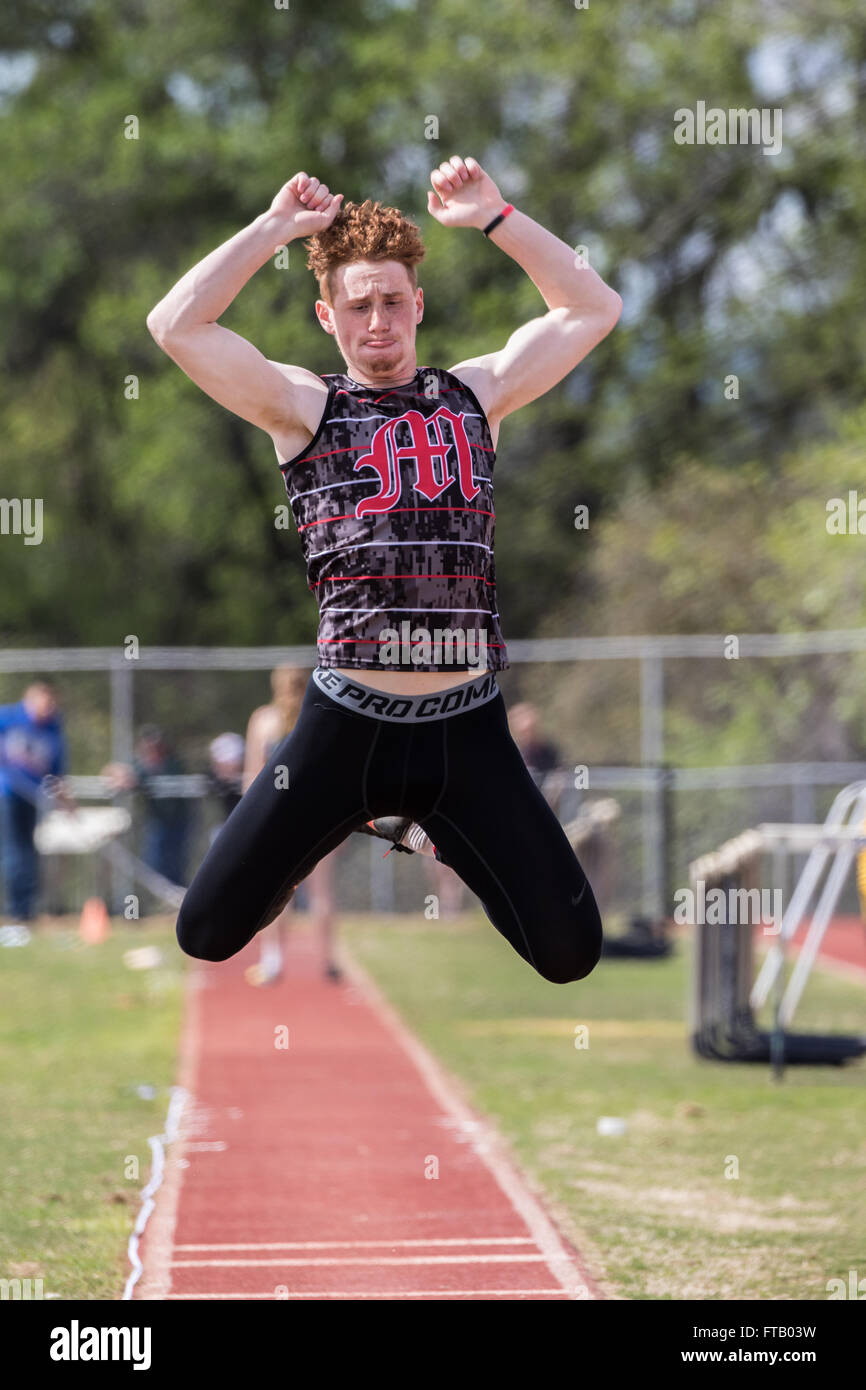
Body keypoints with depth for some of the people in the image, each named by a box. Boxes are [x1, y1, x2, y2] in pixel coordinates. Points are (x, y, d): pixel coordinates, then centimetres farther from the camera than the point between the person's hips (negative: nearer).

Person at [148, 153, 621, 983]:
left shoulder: (475, 394, 12)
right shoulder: (303, 406, 4)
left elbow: (593, 308, 10)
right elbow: (176, 325, -7)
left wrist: (491, 217, 3)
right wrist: (279, 225, -5)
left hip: (466, 727, 2)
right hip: (348, 722, -1)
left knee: (570, 953, -1)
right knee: (205, 935, -1)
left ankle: (430, 828, 28)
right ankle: (332, 830, 30)